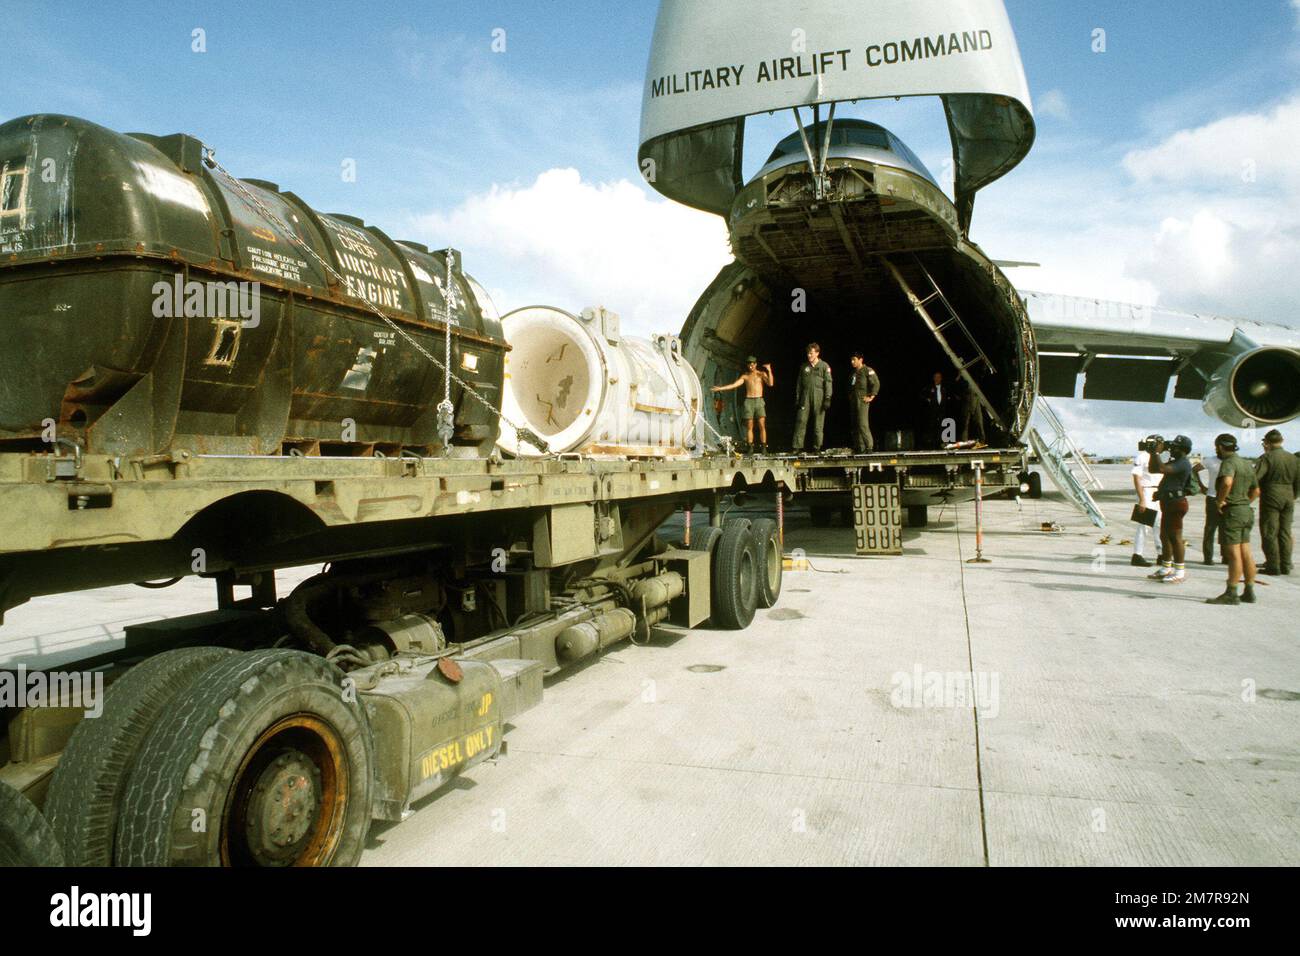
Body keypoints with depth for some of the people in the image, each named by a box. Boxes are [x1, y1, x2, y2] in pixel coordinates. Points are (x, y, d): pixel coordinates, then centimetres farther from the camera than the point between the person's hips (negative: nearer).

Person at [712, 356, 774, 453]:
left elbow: (770, 384, -7)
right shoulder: (745, 376, 10)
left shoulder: (762, 374, 7)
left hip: (759, 401, -1)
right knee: (749, 426, -2)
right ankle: (750, 448, 1)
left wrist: (769, 371, -16)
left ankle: (764, 448, -6)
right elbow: (733, 385, 5)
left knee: (762, 425, -8)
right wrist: (720, 388, -3)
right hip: (748, 401, 1)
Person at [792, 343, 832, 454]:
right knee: (800, 421, -6)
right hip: (805, 398, 2)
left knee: (818, 424, 0)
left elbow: (828, 383, -1)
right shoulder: (804, 367, 13)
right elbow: (799, 383, 16)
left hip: (819, 398, -2)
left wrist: (827, 399, -9)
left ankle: (817, 448, 7)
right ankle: (797, 447, -6)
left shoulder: (824, 366, 3)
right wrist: (797, 398, 9)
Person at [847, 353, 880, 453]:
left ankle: (869, 447, -13)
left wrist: (871, 397, -14)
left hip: (862, 400, -8)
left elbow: (876, 383, -12)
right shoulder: (854, 373, 19)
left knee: (863, 424, -16)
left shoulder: (868, 370, -5)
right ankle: (860, 448, 9)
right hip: (854, 400, 8)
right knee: (856, 425, 6)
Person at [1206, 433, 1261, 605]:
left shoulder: (1228, 463, -13)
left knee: (1234, 554, -8)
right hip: (1246, 511, 9)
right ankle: (1249, 592, 16)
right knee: (1246, 553, 11)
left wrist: (1220, 501, -23)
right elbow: (1256, 490, 25)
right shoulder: (1247, 464, 16)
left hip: (1231, 512, -9)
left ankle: (1231, 594, -6)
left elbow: (1227, 482, -34)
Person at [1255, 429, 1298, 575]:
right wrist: (1292, 497, 23)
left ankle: (1273, 566, -2)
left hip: (1271, 499, -6)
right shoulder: (1293, 458, 9)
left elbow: (1254, 477, -21)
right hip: (1288, 499, 6)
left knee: (1270, 533, -1)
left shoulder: (1268, 458, -11)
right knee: (1285, 533, 11)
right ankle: (1285, 566, 14)